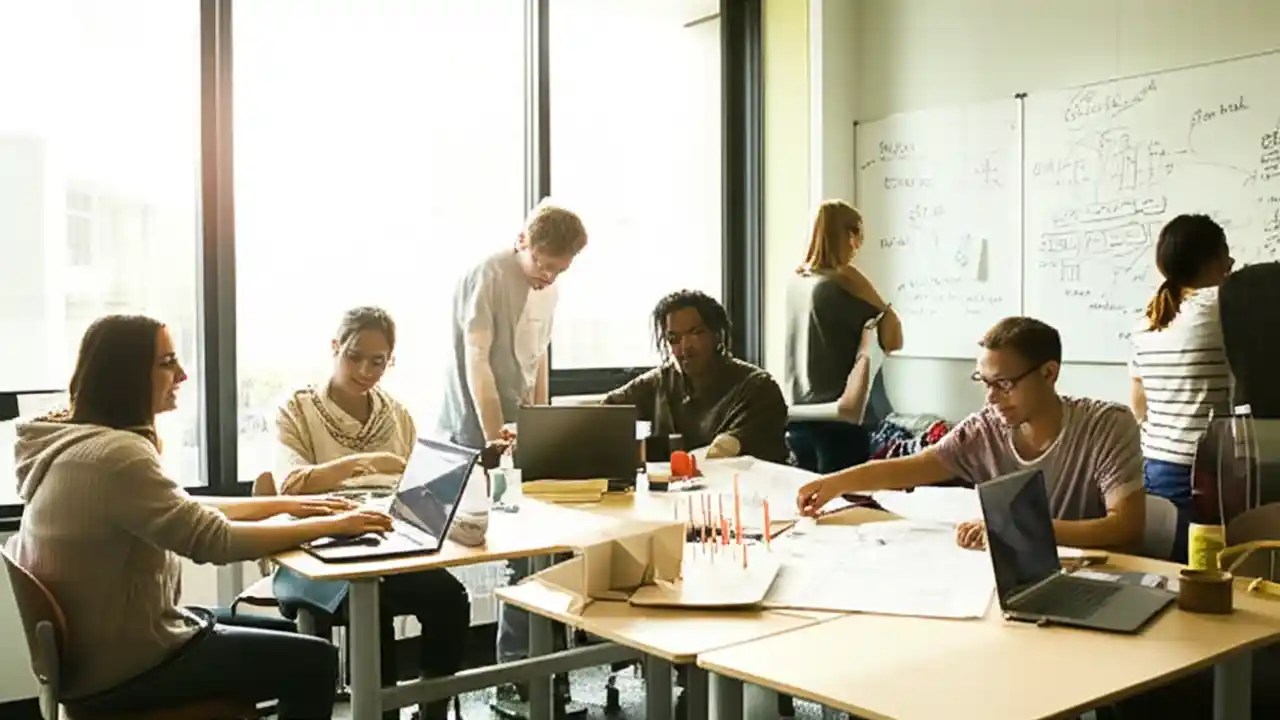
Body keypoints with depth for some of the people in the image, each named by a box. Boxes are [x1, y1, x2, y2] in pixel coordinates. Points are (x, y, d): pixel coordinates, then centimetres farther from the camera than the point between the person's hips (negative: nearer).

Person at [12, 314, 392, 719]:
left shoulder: (78, 439, 7)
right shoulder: (115, 455, -26)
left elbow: (184, 511, 13)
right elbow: (216, 541, -28)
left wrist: (284, 504, 7)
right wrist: (333, 525, -19)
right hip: (121, 669, -10)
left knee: (281, 637, 21)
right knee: (314, 661, -4)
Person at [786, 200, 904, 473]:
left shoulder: (797, 281, 7)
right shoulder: (839, 285, -14)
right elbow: (893, 340, -10)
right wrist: (863, 286, -4)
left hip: (799, 417, 8)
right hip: (836, 420, -8)